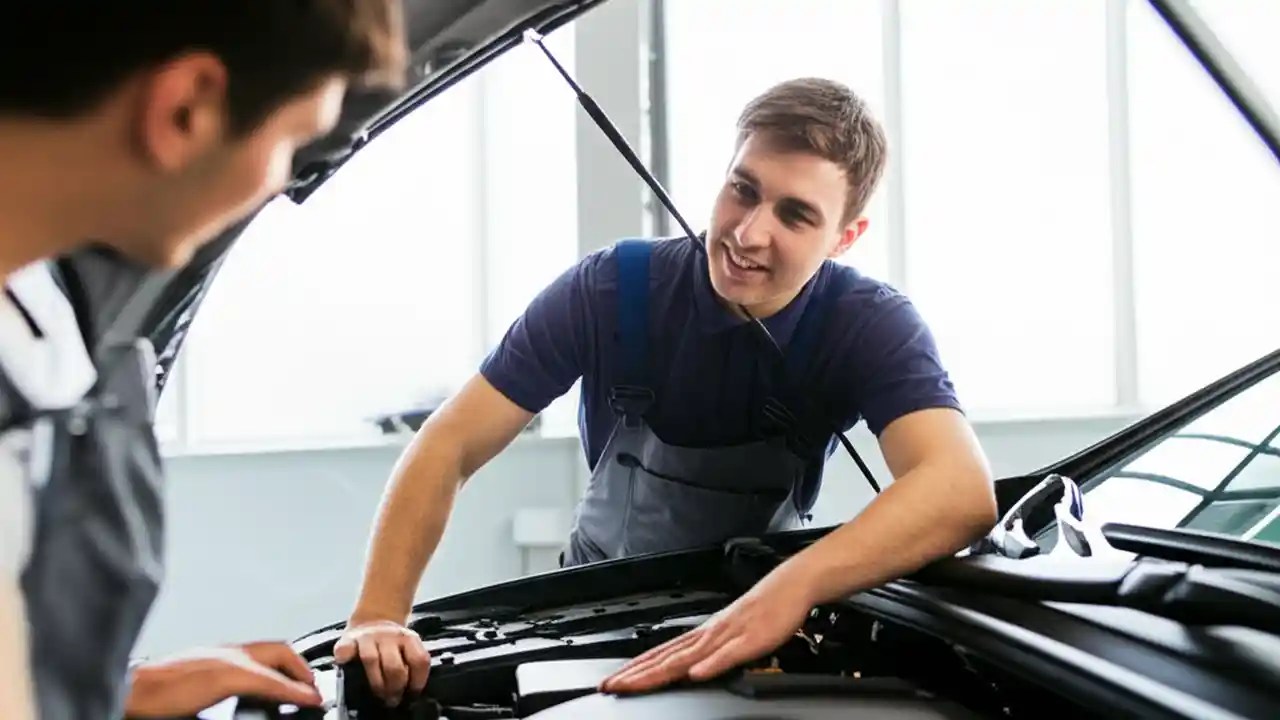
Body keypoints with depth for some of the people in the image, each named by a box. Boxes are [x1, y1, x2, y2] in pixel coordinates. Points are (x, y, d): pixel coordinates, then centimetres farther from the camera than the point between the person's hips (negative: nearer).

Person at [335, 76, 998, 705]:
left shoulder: (872, 326, -22)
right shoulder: (610, 290, -20)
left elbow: (962, 491, -40)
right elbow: (450, 444, -20)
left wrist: (790, 590, -56)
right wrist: (378, 615, -34)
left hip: (759, 602, 0)